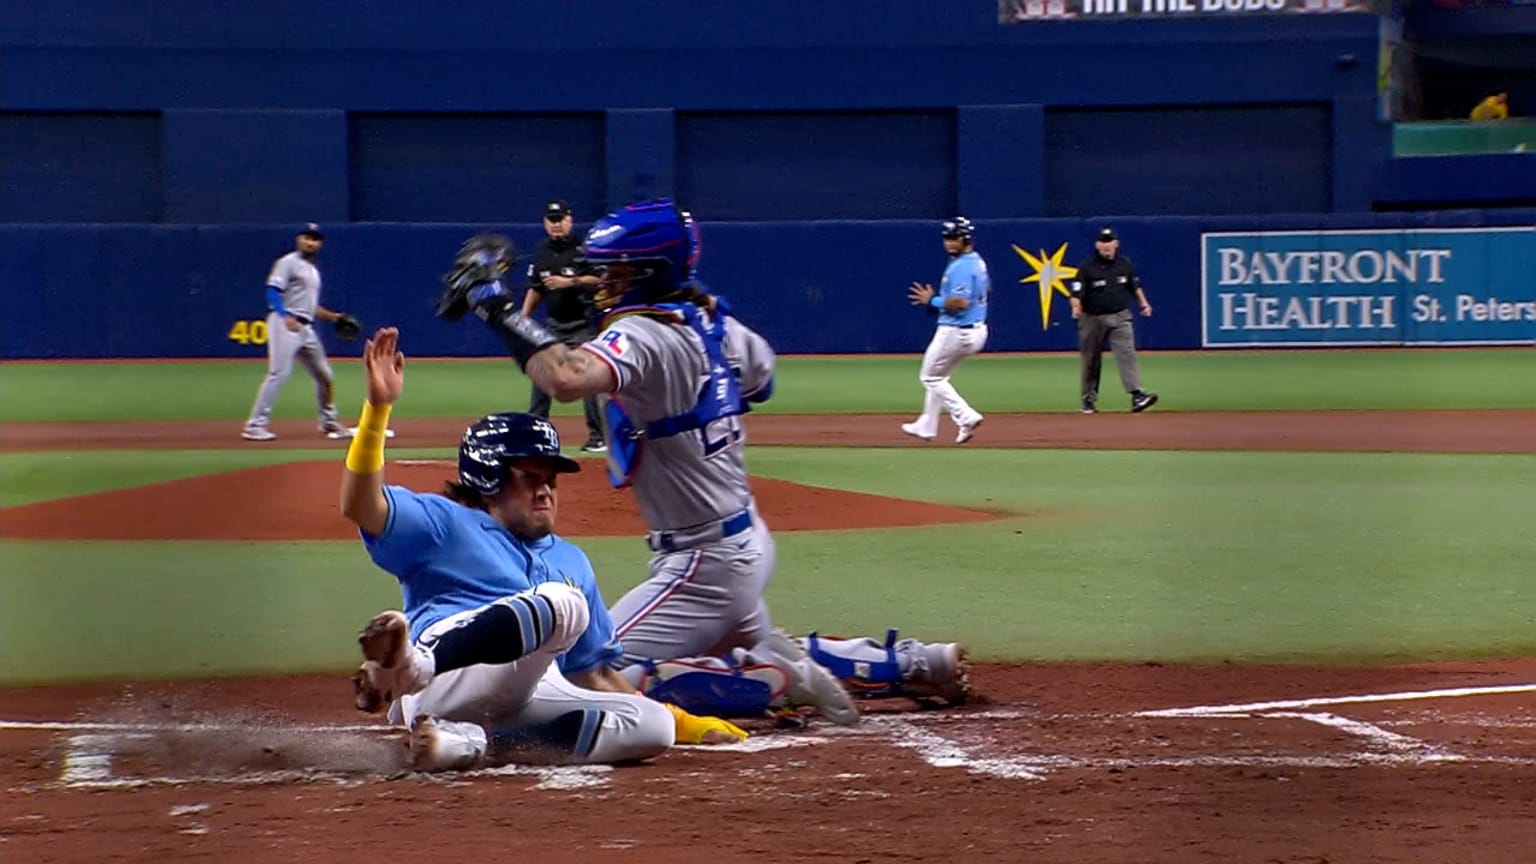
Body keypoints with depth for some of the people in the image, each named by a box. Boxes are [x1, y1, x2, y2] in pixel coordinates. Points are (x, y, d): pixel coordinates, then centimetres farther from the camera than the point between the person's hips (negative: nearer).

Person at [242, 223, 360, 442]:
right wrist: (285, 316, -29)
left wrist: (332, 316, 17)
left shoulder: (314, 271, 24)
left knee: (325, 375, 12)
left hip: (306, 328, 9)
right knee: (279, 373, -18)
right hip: (285, 324, -9)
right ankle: (255, 425, -18)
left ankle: (329, 422, 30)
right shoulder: (288, 263, -3)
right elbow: (273, 291, -15)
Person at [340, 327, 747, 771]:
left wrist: (686, 723, 28)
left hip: (525, 705, 6)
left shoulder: (572, 563, 35)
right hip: (445, 684, -6)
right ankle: (414, 664, -56)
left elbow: (595, 676, 36)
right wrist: (377, 408, -14)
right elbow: (360, 507, -2)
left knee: (653, 725, -17)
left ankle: (470, 745, -30)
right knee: (563, 602, -29)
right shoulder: (445, 525, 16)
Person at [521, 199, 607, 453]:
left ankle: (599, 436, -4)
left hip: (583, 324, -6)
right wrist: (523, 317, 9)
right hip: (554, 325, 6)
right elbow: (535, 288, 17)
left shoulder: (583, 248, -8)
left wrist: (570, 282, -22)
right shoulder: (541, 251, 9)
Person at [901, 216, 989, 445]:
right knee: (937, 376, 23)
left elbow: (960, 303, -30)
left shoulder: (960, 267, -22)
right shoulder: (978, 261, 10)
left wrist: (932, 301, -17)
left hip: (955, 331, -10)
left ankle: (966, 417, -6)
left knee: (931, 377, 5)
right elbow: (986, 288, 27)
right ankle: (927, 426, 30)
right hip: (976, 330, 10)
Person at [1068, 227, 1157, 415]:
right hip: (1093, 319, -2)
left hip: (1120, 317, 2)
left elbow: (1135, 286, 20)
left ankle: (1137, 395, -23)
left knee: (1127, 354, -14)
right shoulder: (1087, 267, -8)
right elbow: (1076, 292, -14)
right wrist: (1076, 307, -34)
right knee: (1091, 361, 8)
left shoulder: (1125, 264, 5)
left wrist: (1143, 303, 9)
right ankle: (1089, 399, 22)